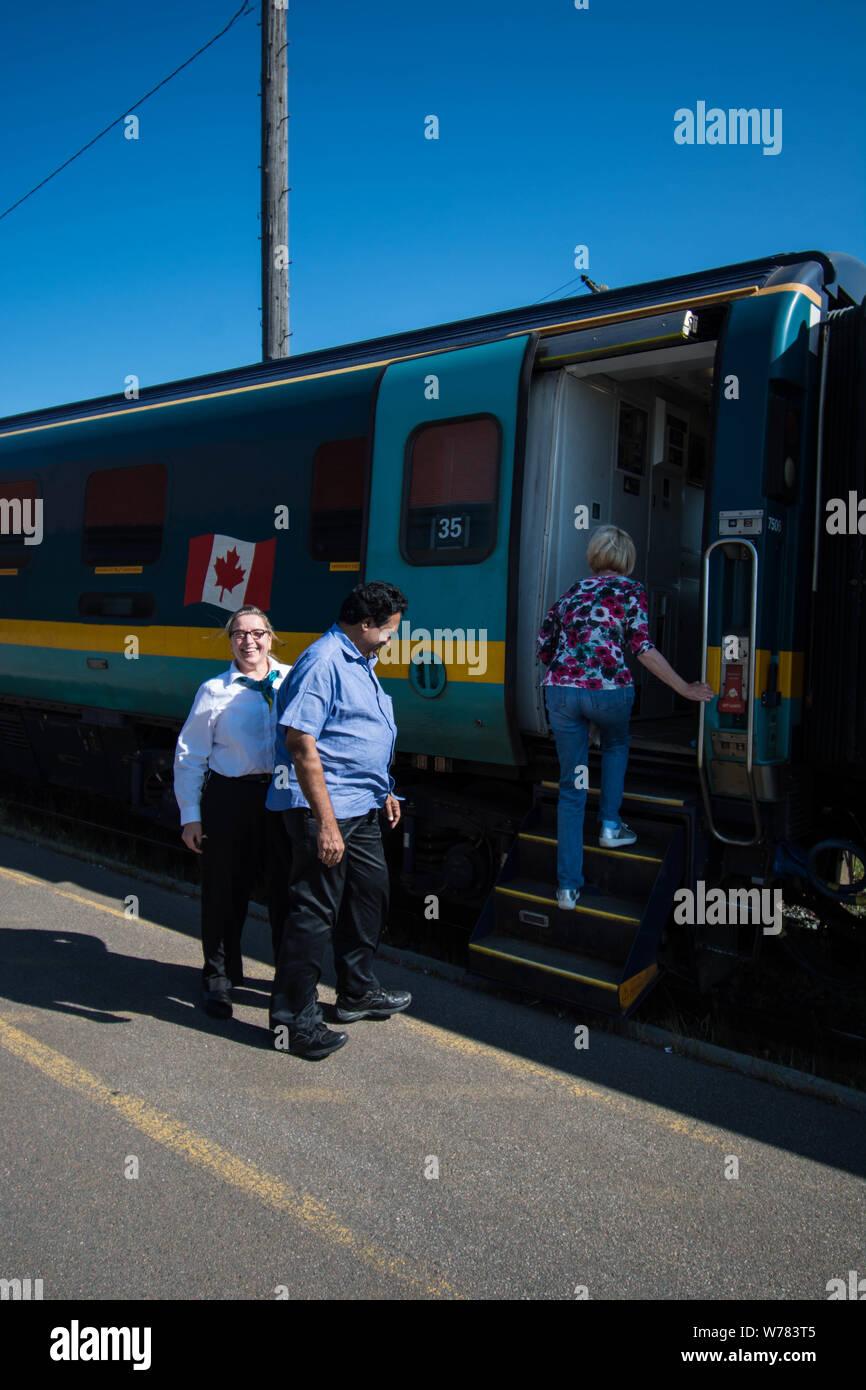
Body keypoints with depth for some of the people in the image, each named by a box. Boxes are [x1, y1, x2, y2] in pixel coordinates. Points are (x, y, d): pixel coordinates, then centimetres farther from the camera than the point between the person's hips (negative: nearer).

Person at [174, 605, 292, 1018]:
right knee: (225, 891, 8)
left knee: (286, 889, 11)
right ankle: (218, 977, 28)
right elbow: (189, 757, 4)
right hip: (230, 799, -1)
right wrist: (190, 816, 0)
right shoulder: (214, 691, 0)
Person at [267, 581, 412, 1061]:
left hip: (360, 807, 11)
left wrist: (383, 791, 25)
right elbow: (302, 746, -24)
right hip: (324, 809, -11)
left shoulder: (360, 662, 15)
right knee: (314, 909, -4)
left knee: (370, 891, 19)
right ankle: (293, 1019, 9)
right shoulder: (322, 663, -18)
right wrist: (326, 824, -26)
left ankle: (357, 992, 35)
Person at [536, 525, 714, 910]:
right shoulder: (630, 590, 6)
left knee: (571, 788, 10)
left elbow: (544, 649, 19)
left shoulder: (571, 592, 19)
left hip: (561, 690, 3)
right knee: (615, 744, 34)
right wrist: (684, 688, -1)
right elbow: (642, 648, -5)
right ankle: (610, 825, 30)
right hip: (608, 690, -3)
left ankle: (568, 886, 10)